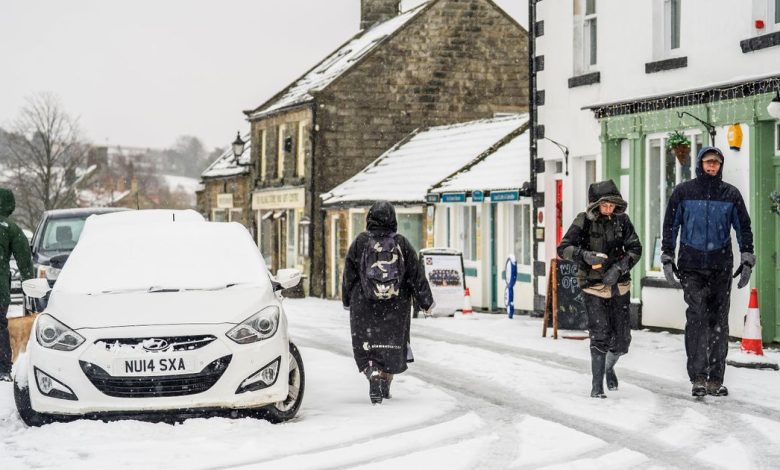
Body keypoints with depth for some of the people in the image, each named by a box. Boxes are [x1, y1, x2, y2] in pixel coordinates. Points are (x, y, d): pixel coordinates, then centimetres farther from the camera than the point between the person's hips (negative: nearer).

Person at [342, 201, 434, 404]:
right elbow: (417, 275, 0)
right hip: (396, 307, 2)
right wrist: (426, 302, 8)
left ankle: (374, 377, -20)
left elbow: (349, 275, 2)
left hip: (364, 305, -1)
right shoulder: (402, 244, -3)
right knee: (392, 345, 15)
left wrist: (347, 300, 15)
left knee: (366, 346, 3)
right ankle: (385, 386, 20)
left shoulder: (360, 243, -5)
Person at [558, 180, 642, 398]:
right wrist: (585, 255, -30)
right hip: (594, 286, -3)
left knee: (622, 338, 5)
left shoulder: (622, 220, -1)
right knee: (600, 335, -13)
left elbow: (635, 249, -2)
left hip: (619, 285, 3)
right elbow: (563, 248, -12)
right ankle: (597, 386, -3)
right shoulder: (584, 221, -9)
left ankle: (609, 367, 37)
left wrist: (619, 268, -17)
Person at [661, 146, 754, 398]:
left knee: (719, 322, 3)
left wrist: (747, 260, 7)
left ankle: (716, 379, 9)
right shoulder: (683, 192, 3)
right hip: (691, 266, -2)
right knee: (697, 318, -12)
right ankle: (698, 377, -12)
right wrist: (667, 259, 3)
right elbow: (670, 226, 7)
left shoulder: (731, 194, 6)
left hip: (721, 267, 2)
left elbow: (743, 228, 12)